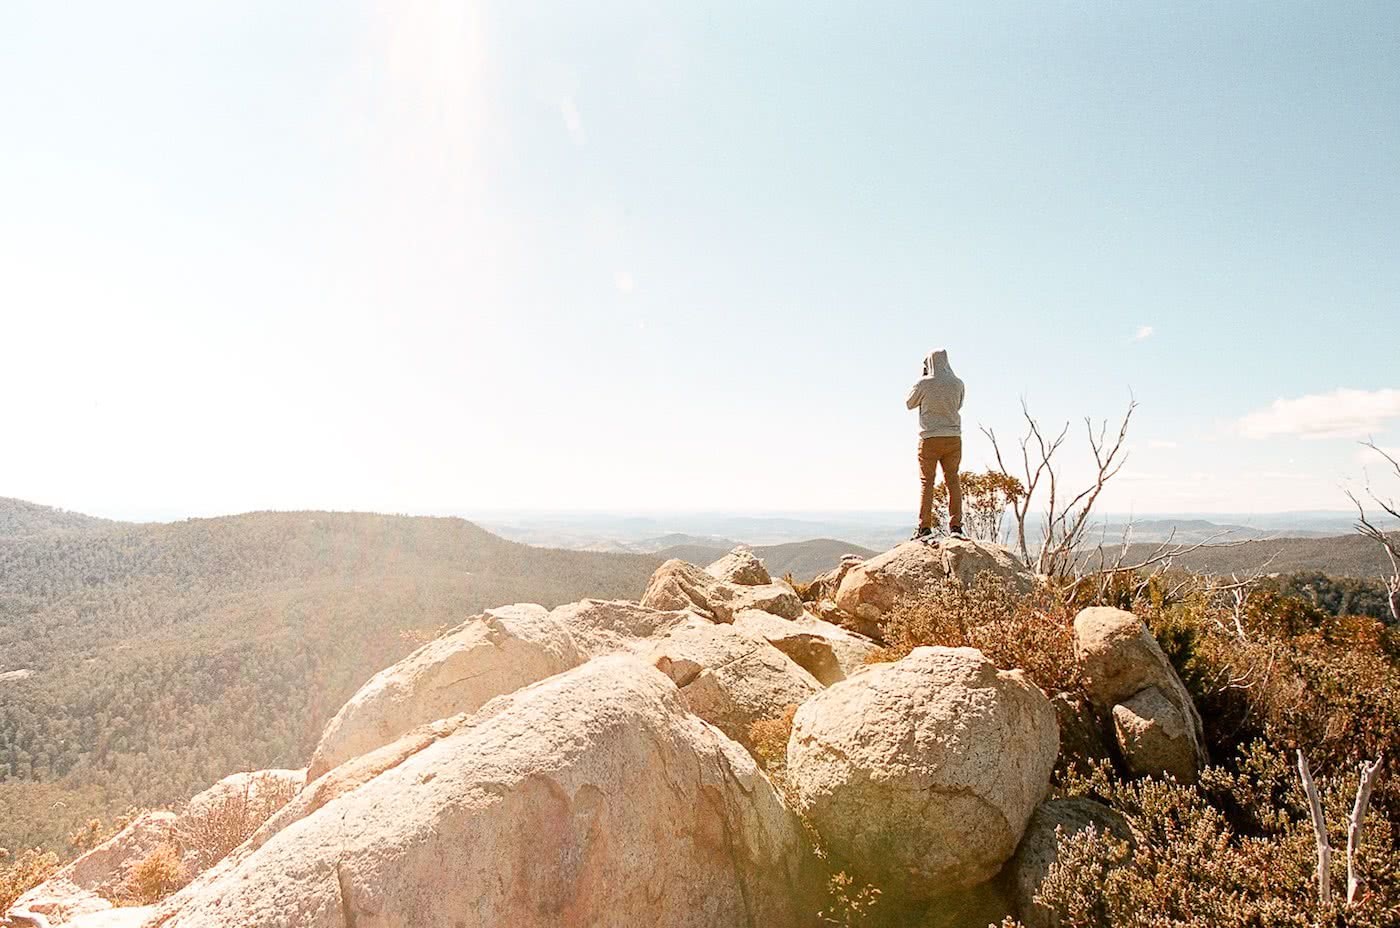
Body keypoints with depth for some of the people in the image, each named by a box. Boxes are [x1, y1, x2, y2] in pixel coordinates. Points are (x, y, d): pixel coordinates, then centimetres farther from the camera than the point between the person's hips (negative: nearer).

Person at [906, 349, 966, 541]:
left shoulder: (924, 384, -8)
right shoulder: (957, 383, 2)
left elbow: (909, 403, 8)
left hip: (930, 438, -3)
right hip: (953, 438, 3)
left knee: (927, 482, 2)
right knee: (953, 481, 8)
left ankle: (924, 527, 0)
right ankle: (955, 526, 4)